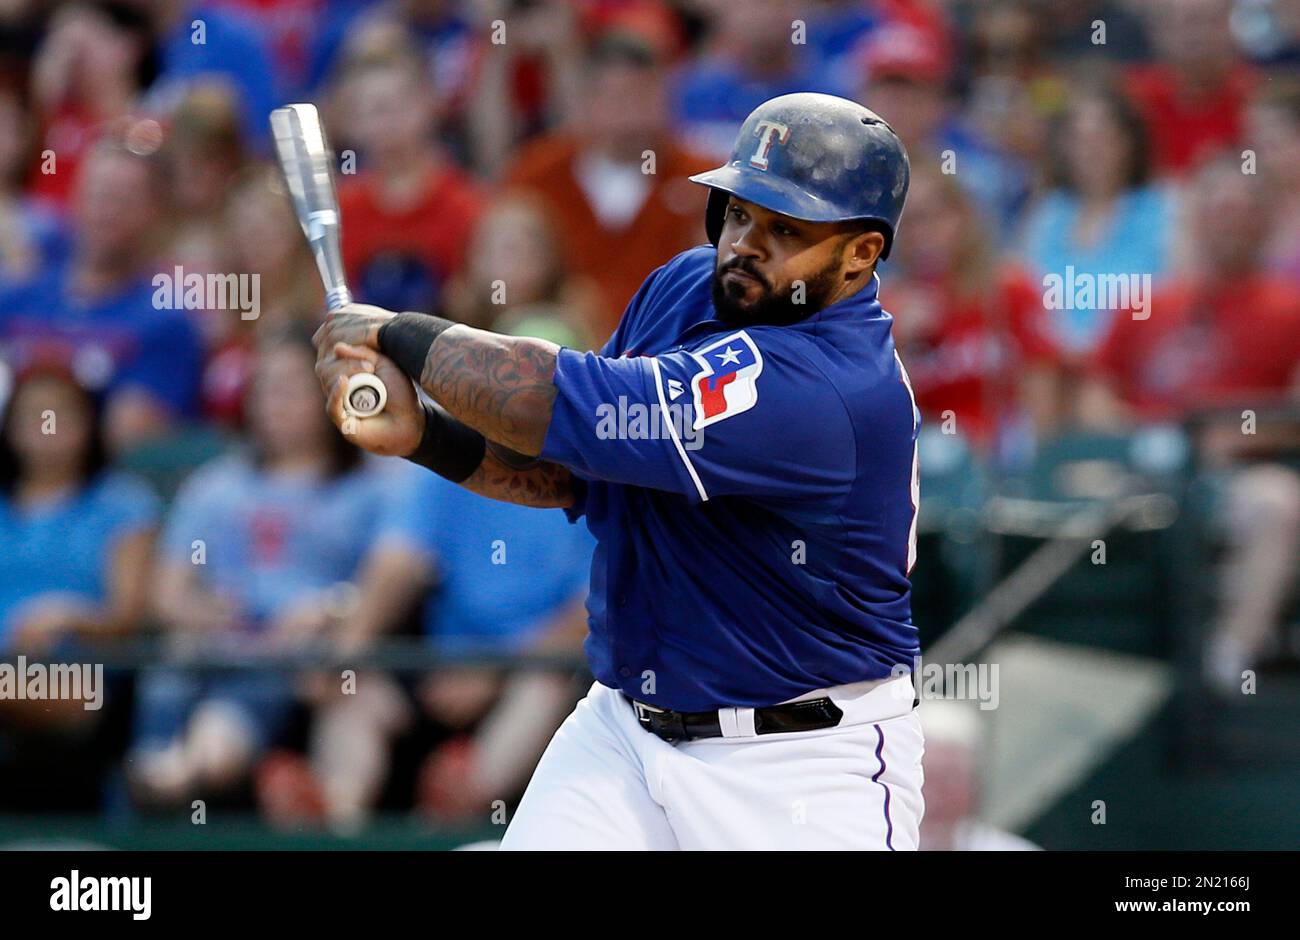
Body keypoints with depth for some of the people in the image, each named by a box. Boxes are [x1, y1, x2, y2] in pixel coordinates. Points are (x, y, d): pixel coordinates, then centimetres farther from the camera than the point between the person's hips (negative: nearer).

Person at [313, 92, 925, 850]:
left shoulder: (832, 384, -27)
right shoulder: (684, 288, 3)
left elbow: (556, 402, -25)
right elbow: (570, 471, 10)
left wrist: (401, 334, -10)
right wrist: (421, 433, -8)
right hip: (622, 724, 7)